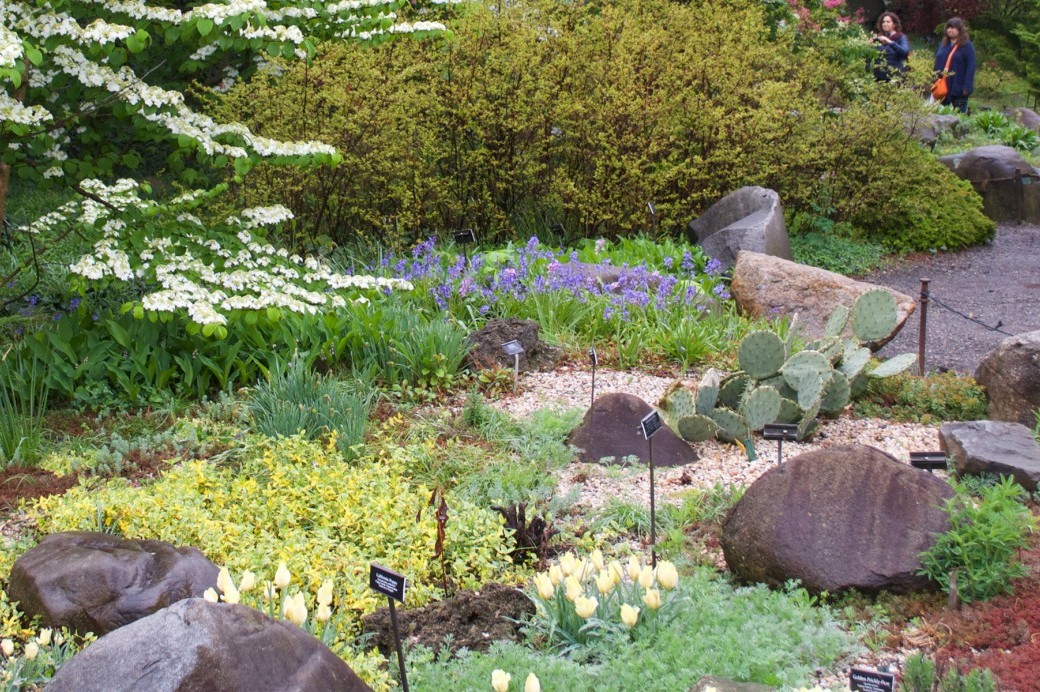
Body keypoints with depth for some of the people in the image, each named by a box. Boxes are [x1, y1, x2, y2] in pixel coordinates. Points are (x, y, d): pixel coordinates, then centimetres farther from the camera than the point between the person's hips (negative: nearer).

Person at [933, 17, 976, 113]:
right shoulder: (943, 45, 13)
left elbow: (970, 68, -12)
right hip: (943, 88, 6)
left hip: (959, 89, -6)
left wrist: (967, 87, -18)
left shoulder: (967, 46, -6)